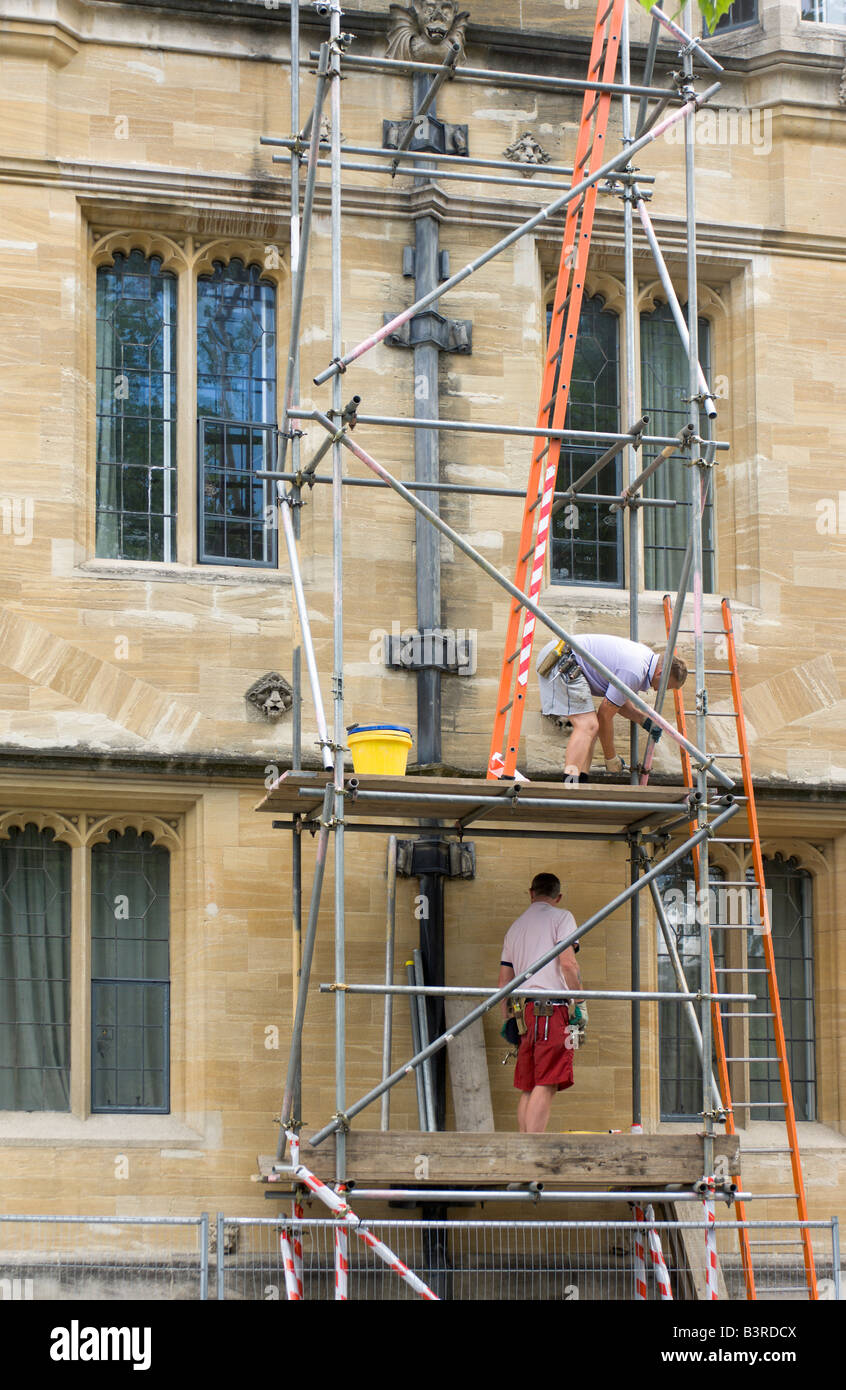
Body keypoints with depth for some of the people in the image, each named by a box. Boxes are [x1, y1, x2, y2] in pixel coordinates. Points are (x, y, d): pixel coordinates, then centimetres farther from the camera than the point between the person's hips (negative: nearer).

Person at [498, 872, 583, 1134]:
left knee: (528, 1087, 9)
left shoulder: (515, 926, 23)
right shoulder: (561, 917, 5)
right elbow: (567, 963, -9)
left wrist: (508, 1019, 26)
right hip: (551, 1008, -7)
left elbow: (504, 980, 22)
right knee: (546, 1085, -14)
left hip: (524, 1009, 7)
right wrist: (580, 1003, -3)